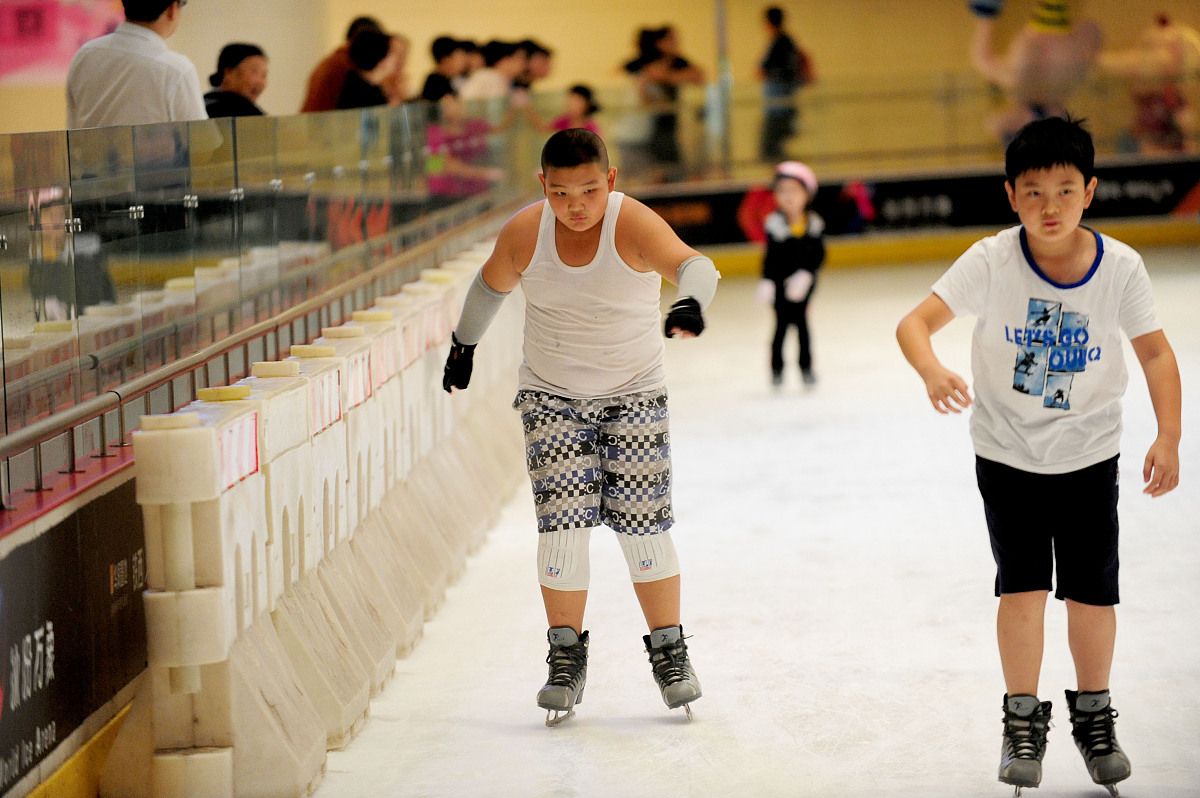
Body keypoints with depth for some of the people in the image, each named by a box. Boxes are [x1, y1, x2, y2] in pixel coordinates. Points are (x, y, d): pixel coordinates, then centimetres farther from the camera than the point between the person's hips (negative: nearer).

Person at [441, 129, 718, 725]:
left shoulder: (633, 225, -23)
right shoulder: (524, 233, -13)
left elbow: (690, 263, -42)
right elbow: (492, 286, 8)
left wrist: (690, 301, -64)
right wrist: (464, 344, 22)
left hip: (632, 394, -1)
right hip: (550, 395, 1)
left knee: (642, 524, -3)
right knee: (563, 524, -8)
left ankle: (669, 652, 15)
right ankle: (567, 658, 7)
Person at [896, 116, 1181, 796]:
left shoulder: (1120, 267, -15)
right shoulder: (992, 262, -19)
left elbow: (1156, 353, -4)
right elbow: (916, 322, -26)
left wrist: (1169, 437, -14)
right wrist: (933, 371, -47)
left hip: (1089, 452, 1)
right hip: (1008, 451, -1)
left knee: (1092, 592, 5)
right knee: (1023, 585, -5)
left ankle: (1094, 714, 26)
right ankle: (1024, 720, 11)